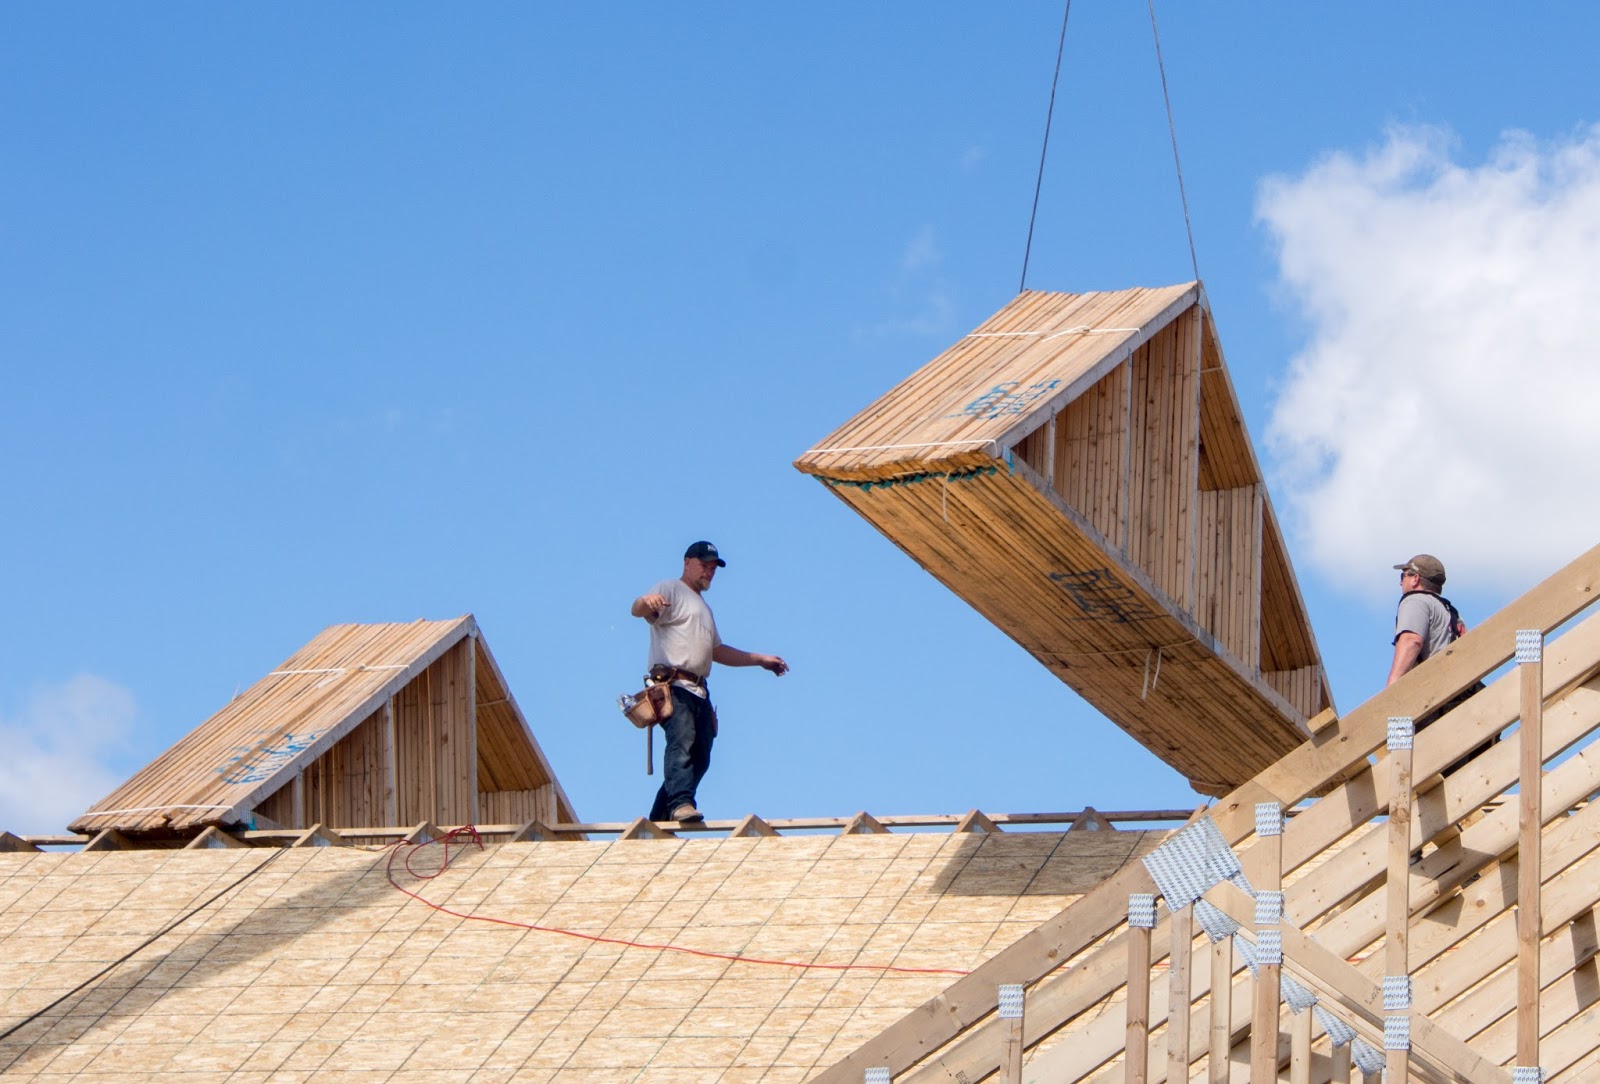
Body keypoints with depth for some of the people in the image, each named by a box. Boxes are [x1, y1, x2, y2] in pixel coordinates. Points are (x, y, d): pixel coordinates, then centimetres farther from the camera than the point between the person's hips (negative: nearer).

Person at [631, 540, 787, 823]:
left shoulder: (702, 607, 35)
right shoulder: (671, 590, 6)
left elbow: (717, 651, 41)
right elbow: (637, 609, -14)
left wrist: (760, 659, 37)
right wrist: (646, 602, -39)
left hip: (699, 692, 9)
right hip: (674, 685, -9)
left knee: (699, 759, 4)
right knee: (682, 742, -28)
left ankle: (659, 820, 9)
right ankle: (680, 804, -44)